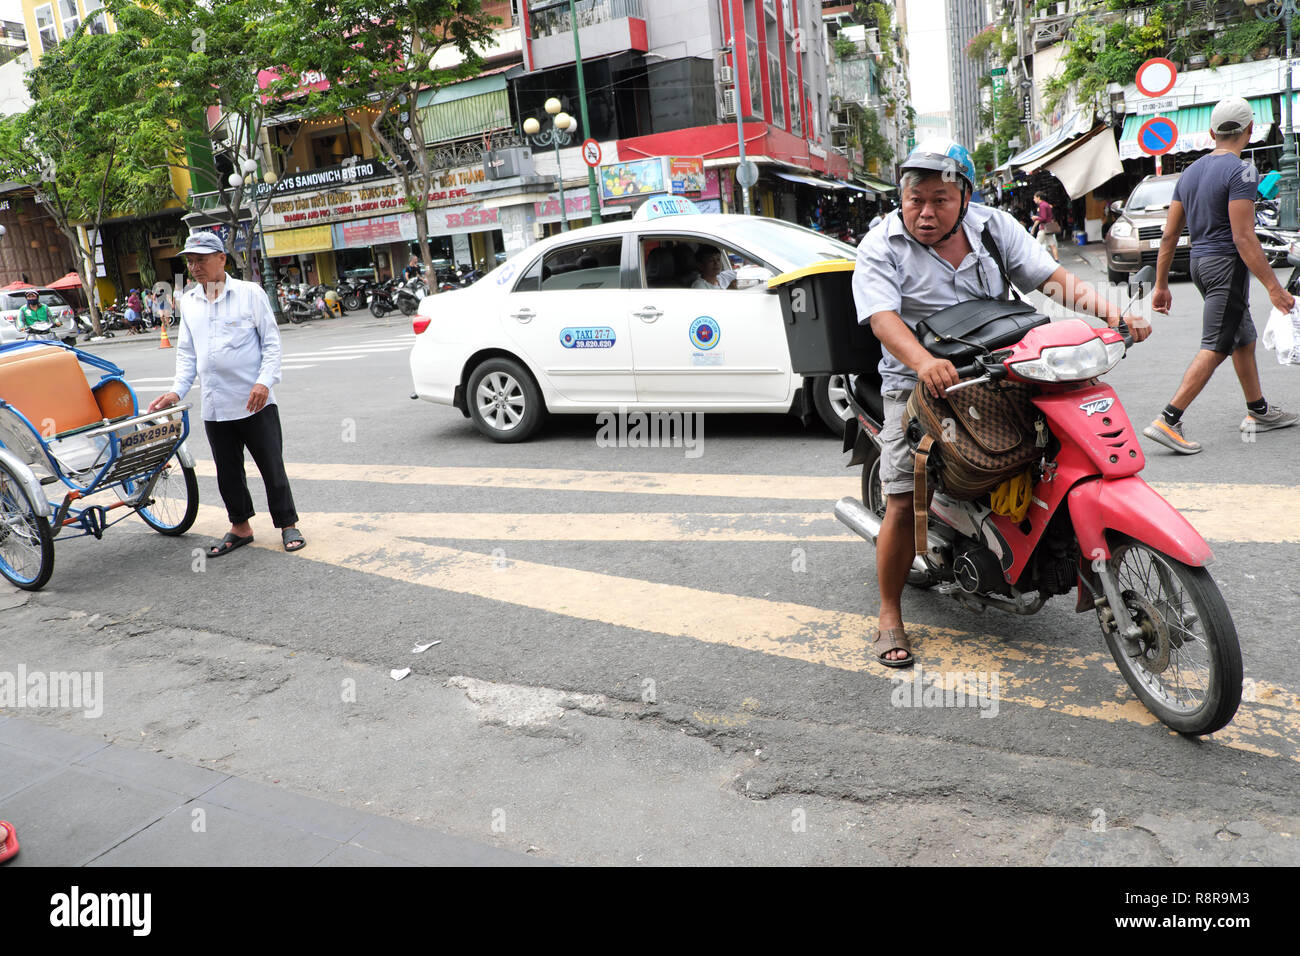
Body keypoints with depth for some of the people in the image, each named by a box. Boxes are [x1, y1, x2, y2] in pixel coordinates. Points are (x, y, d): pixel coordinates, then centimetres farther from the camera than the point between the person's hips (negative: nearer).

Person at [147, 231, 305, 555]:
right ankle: (240, 527, 26)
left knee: (272, 466, 1)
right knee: (228, 472, 12)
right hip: (214, 406, 5)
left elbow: (271, 342, -2)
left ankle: (288, 524, 14)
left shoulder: (250, 293, -1)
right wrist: (177, 391, 2)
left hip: (254, 402, -4)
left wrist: (264, 381, -16)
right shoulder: (188, 301, 12)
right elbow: (186, 353, 16)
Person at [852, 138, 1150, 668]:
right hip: (917, 384, -4)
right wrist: (923, 362, -40)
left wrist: (1113, 313, -17)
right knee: (903, 501, -12)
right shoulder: (881, 246, -5)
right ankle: (889, 615, 3)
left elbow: (1053, 277, -1)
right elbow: (883, 317, -20)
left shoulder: (994, 227, 5)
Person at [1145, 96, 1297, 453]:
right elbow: (1243, 238, -19)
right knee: (1215, 347, -8)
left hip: (1199, 263, 9)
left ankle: (1259, 411, 29)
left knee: (1244, 338, 19)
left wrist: (1161, 285, 14)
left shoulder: (1190, 171, 10)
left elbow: (1169, 236, 10)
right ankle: (1168, 421, -15)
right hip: (1227, 264, -9)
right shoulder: (1240, 170, -13)